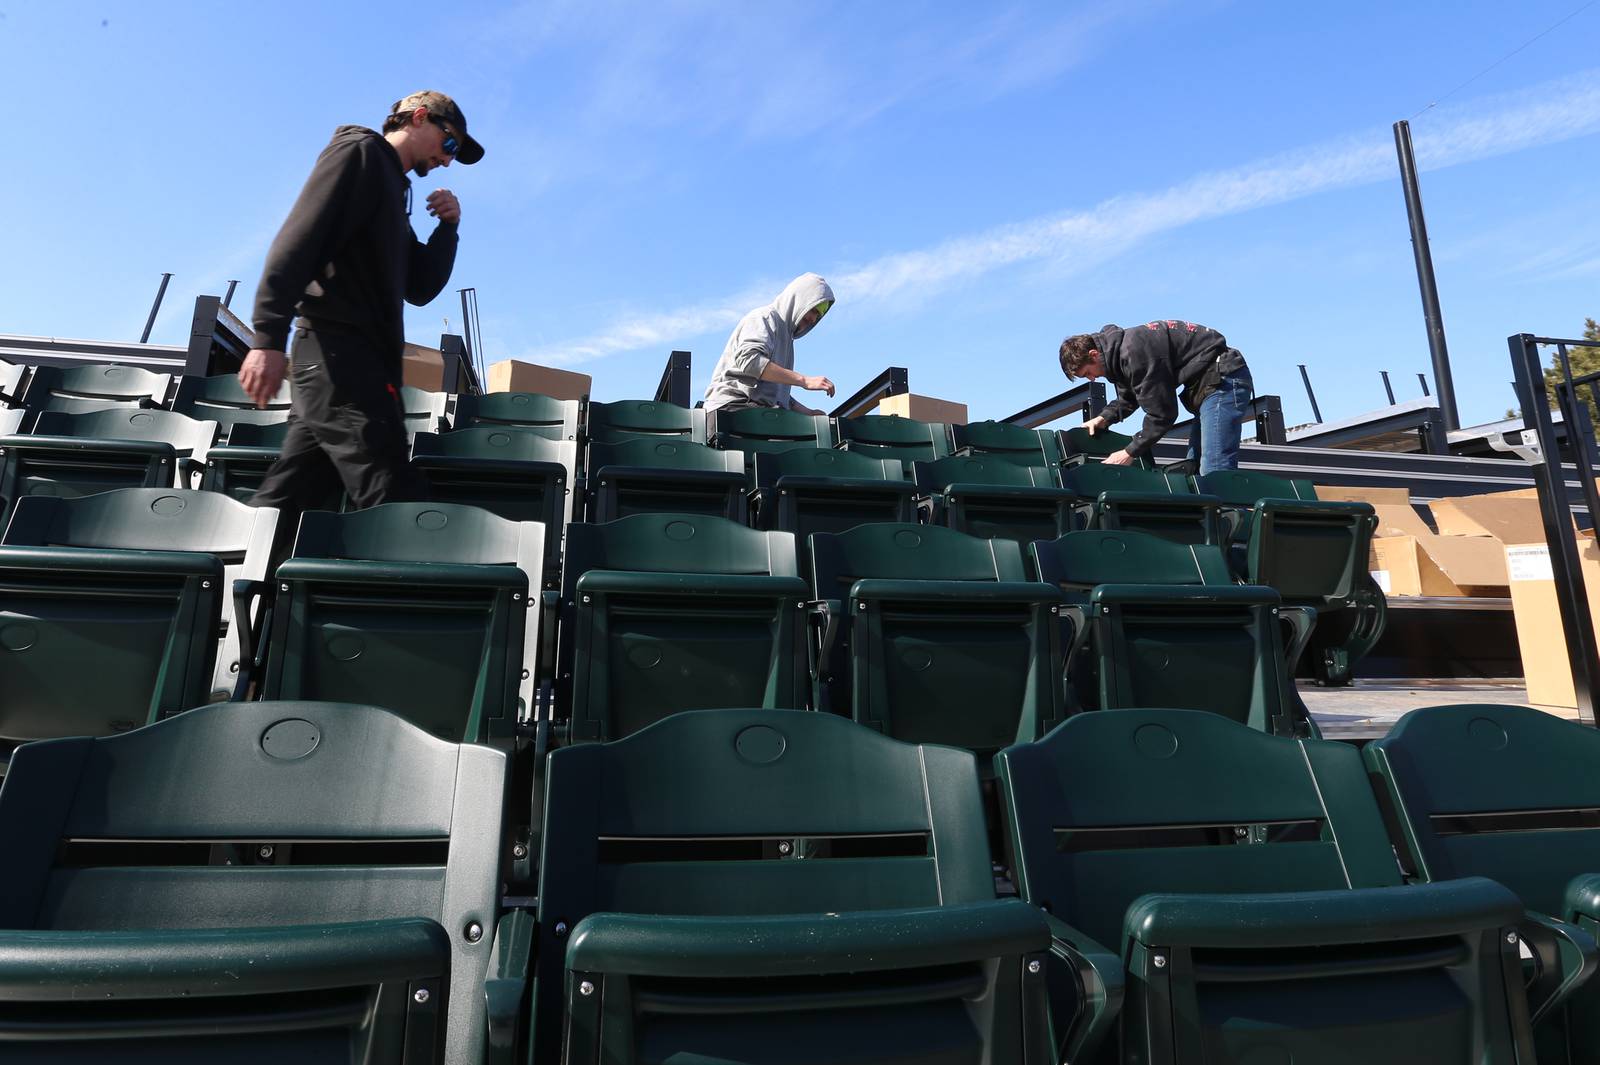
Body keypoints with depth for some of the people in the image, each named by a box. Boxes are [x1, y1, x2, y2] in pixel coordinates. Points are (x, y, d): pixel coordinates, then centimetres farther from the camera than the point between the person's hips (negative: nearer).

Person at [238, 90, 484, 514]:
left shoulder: (392, 190, 29)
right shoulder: (359, 151, 2)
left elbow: (419, 289, 25)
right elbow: (300, 237, -13)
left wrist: (447, 227, 13)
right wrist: (269, 337, -24)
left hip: (357, 356, 9)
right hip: (339, 349, -9)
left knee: (284, 503, 5)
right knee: (397, 502, -18)